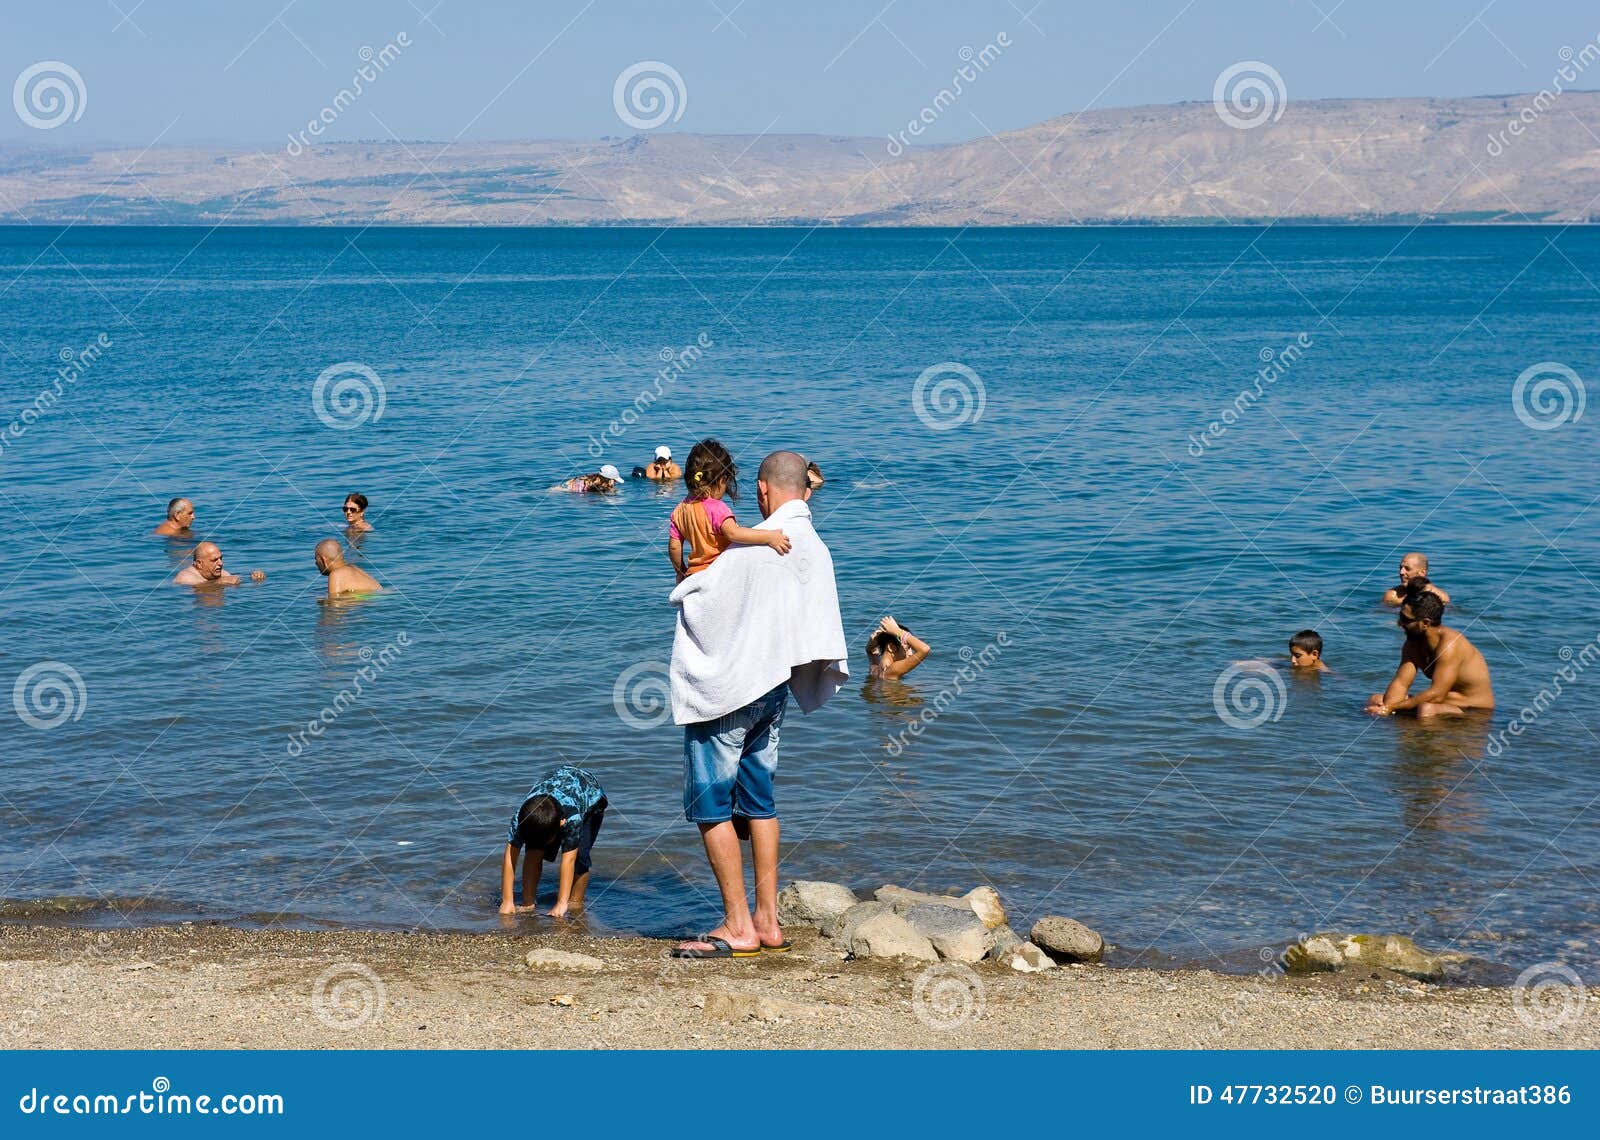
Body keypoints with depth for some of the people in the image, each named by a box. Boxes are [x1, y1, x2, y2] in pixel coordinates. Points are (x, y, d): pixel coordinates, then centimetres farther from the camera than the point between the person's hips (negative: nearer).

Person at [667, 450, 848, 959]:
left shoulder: (758, 544, -19)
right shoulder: (817, 550, 5)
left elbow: (687, 594, -13)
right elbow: (823, 638, 7)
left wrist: (683, 587, 5)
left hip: (723, 689, -8)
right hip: (772, 688, 8)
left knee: (710, 804, -1)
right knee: (758, 800, 16)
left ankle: (738, 927, 0)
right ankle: (768, 921, 17)